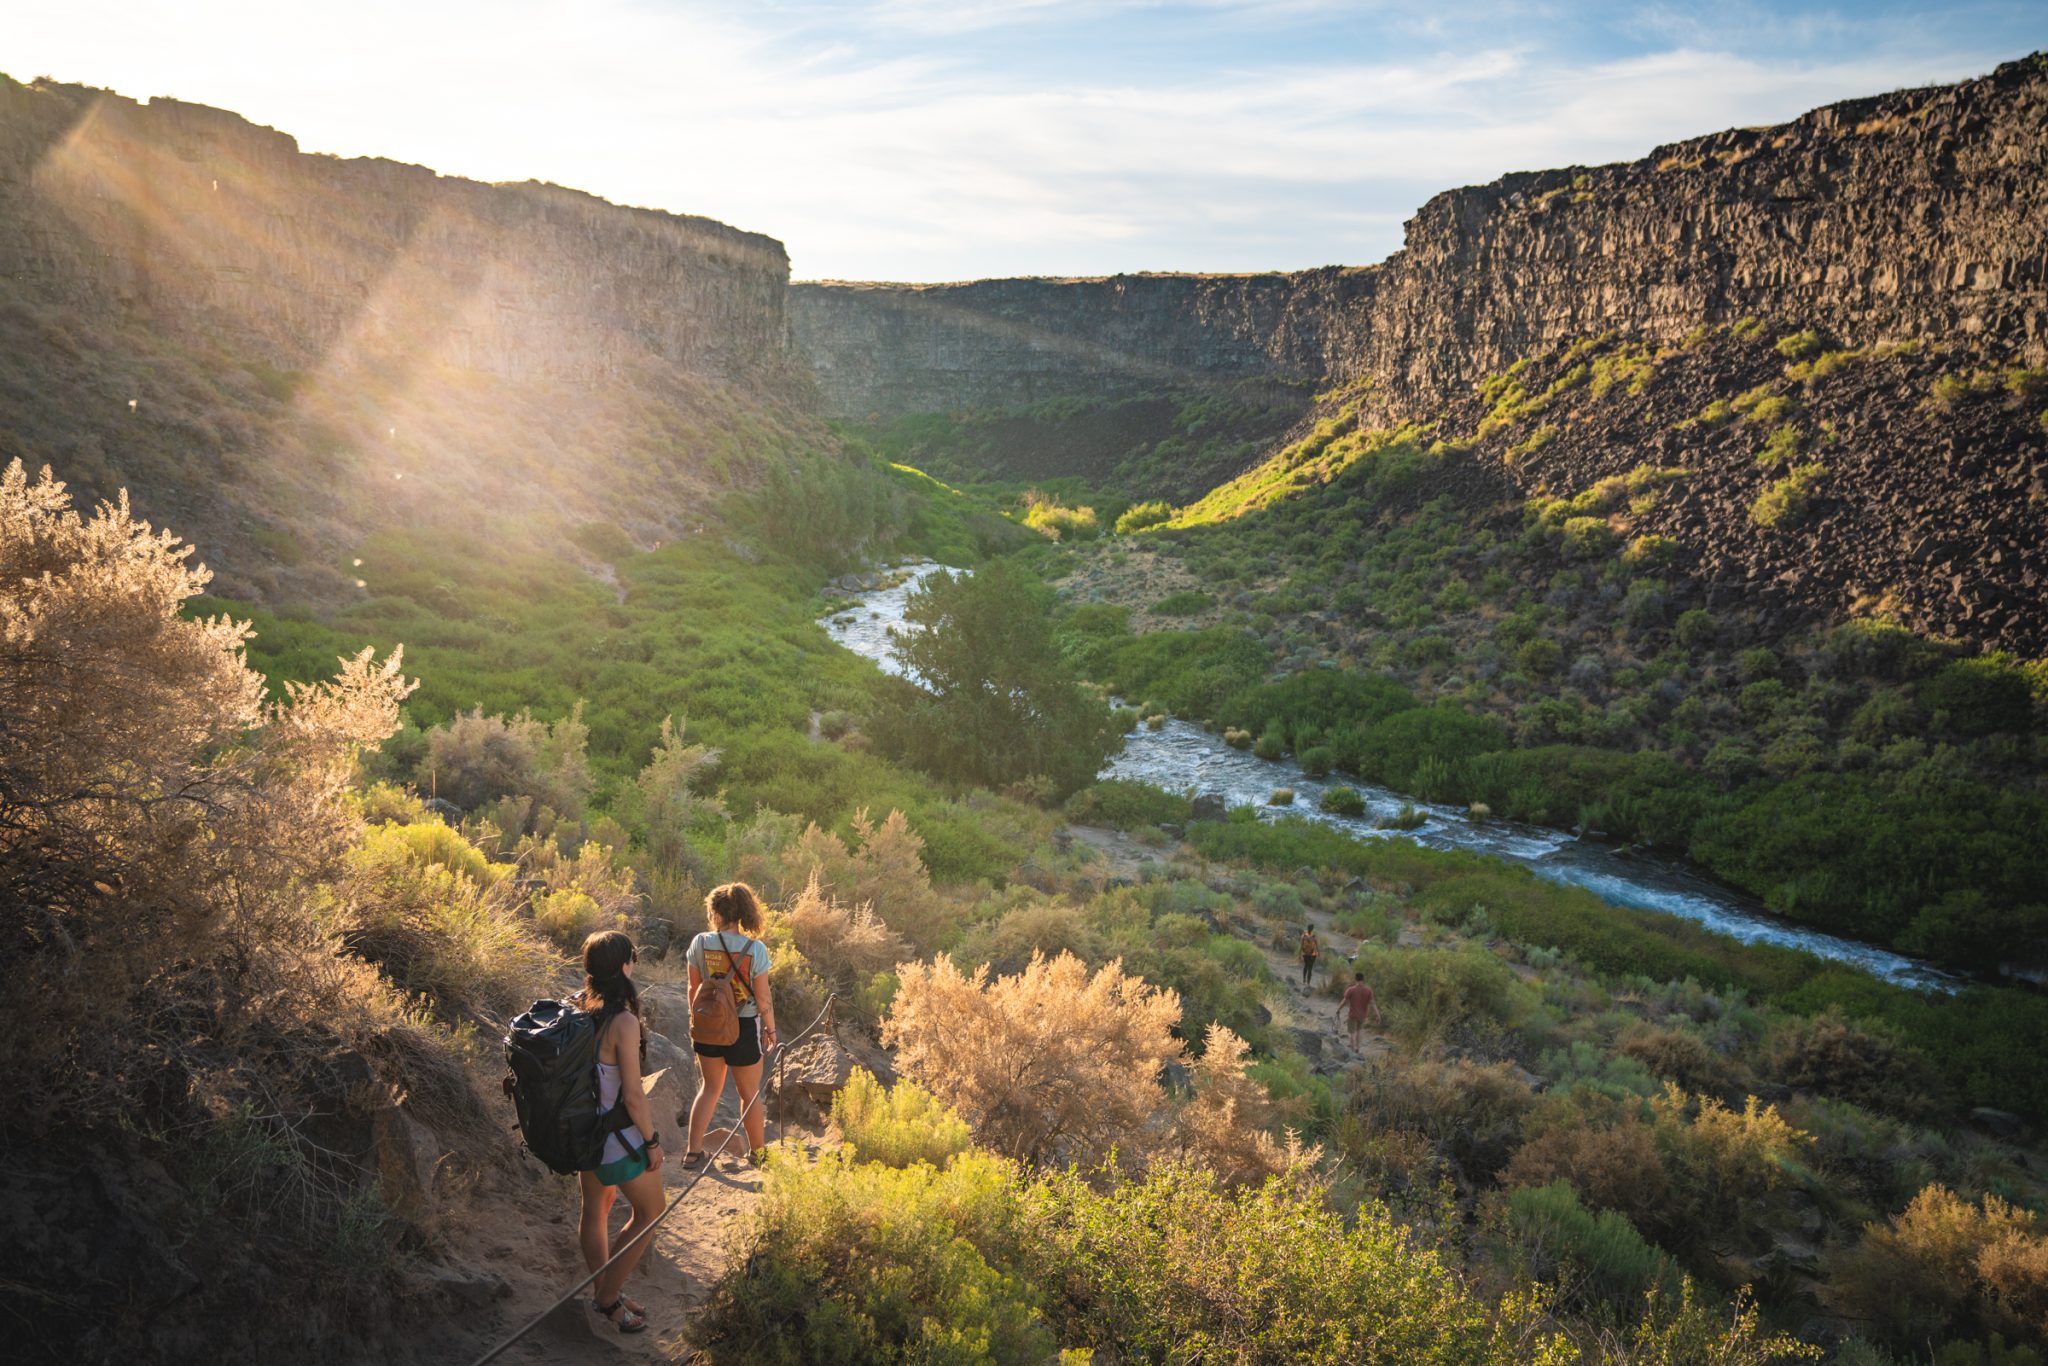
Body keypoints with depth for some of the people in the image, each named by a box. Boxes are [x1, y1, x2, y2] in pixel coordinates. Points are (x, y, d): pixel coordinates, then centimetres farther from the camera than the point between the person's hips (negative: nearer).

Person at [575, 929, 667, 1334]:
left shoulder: (578, 1009, -6)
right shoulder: (623, 1022, -28)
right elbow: (633, 1095, -24)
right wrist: (652, 1141, -10)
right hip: (617, 1135, -8)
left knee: (595, 1208, 22)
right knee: (651, 1210, 13)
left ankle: (602, 1294, 38)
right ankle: (608, 1296, 18)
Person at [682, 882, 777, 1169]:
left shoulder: (699, 943, -12)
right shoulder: (755, 949, -19)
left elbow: (694, 989, -1)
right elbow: (763, 998, -13)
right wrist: (771, 1029, 2)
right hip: (744, 1027, -3)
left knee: (710, 1087, 22)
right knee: (749, 1093, 16)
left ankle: (694, 1153, 22)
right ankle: (757, 1150, 34)